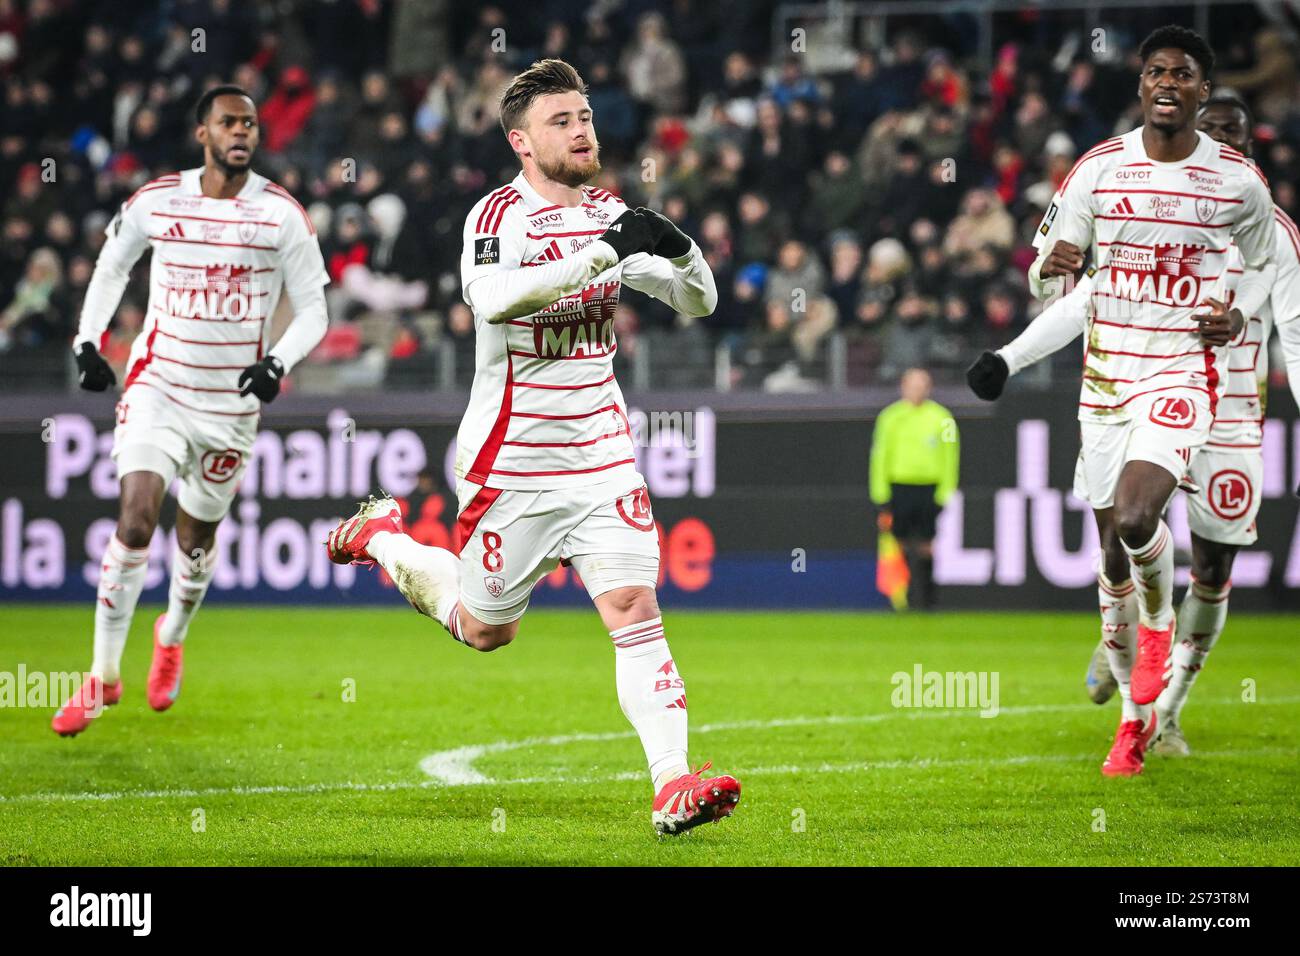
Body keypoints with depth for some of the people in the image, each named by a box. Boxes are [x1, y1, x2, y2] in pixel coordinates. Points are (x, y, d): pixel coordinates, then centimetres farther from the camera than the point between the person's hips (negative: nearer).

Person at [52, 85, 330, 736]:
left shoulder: (281, 214, -5)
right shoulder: (155, 201, -2)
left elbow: (312, 310, 0)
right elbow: (111, 267, 17)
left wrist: (278, 362, -17)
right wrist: (88, 340, 5)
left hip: (231, 400, 1)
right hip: (158, 385, -1)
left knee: (196, 537, 12)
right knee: (136, 516, -17)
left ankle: (172, 637, 44)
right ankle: (104, 674, -8)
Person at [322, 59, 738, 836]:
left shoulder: (611, 214, 6)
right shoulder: (499, 215, -13)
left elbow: (699, 303, 8)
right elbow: (492, 298, -35)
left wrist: (680, 251, -15)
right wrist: (601, 253, -41)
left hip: (601, 453, 4)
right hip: (511, 462, -4)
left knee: (634, 605, -13)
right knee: (486, 632, 12)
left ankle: (674, 785, -19)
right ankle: (382, 537, 38)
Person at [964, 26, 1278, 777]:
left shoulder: (1237, 179, -3)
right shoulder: (1098, 170, 0)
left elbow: (1265, 263, 13)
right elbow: (1047, 285, 5)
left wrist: (1239, 314, -7)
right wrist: (1052, 271, -19)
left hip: (1183, 370, -3)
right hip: (1106, 371, 3)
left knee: (1136, 518, -26)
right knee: (1112, 549, 8)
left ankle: (1159, 621, 7)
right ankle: (1138, 713, 24)